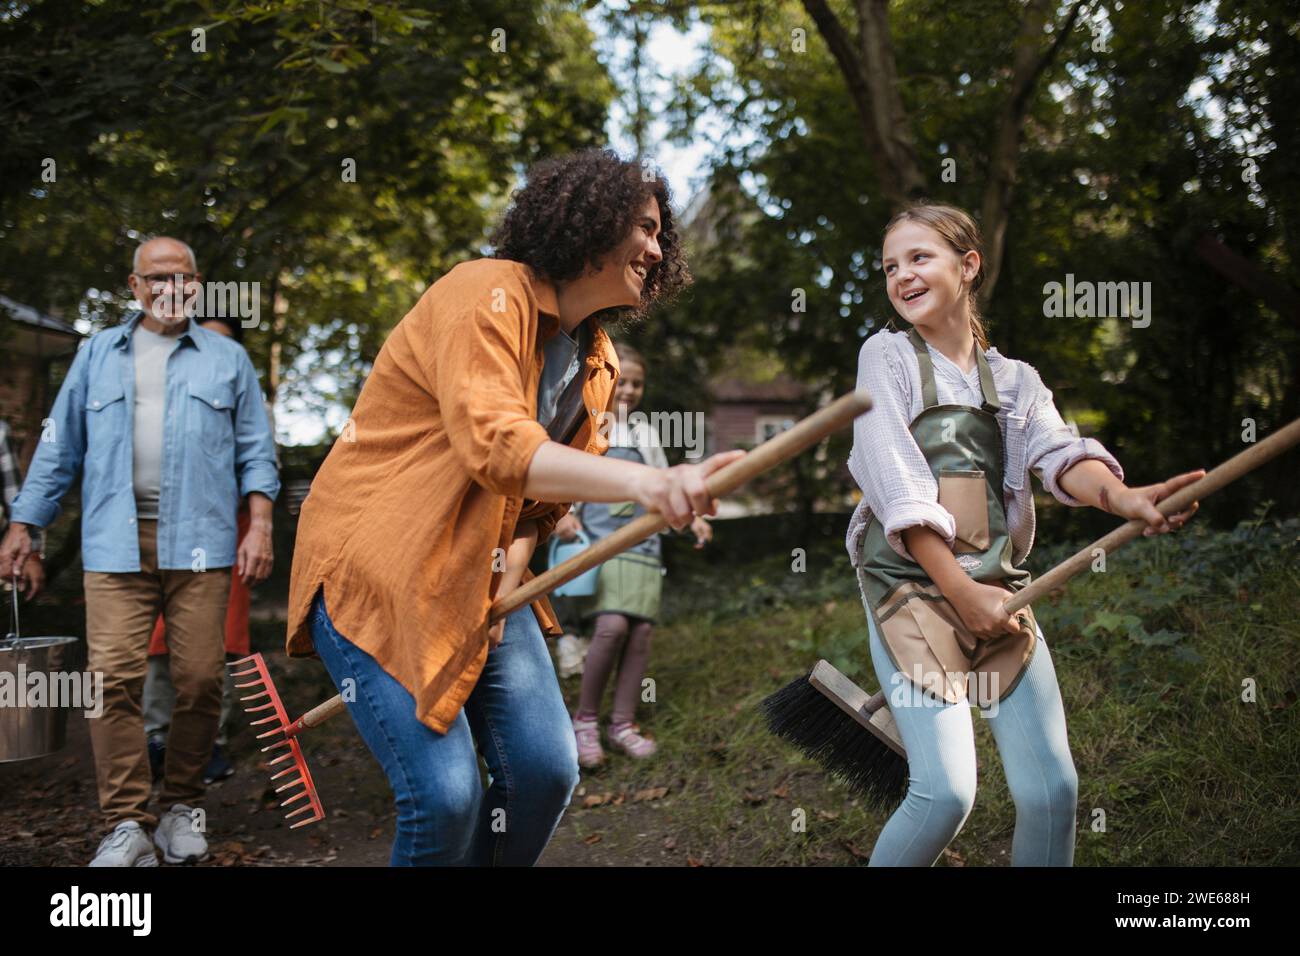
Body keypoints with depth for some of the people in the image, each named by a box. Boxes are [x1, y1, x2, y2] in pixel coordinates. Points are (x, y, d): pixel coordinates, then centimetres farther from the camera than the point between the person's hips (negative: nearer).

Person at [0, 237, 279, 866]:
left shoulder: (227, 359, 14)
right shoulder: (98, 355, 17)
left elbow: (255, 450, 12)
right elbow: (60, 447, 17)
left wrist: (259, 524, -1)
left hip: (199, 542, 0)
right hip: (116, 543, 1)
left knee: (200, 678, -4)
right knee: (114, 676, -8)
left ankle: (183, 808, 14)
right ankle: (127, 824, -2)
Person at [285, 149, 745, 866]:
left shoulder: (596, 359, 10)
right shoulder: (488, 295, -17)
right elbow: (494, 444, -34)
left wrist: (505, 589, -2)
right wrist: (645, 482, -47)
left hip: (481, 582, 8)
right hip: (375, 572, -8)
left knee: (546, 771, -5)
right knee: (446, 795, -17)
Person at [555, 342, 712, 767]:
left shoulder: (646, 434, 18)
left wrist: (692, 518, 14)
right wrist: (564, 513, -12)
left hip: (643, 544, 5)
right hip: (600, 541, -5)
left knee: (641, 630, -4)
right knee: (612, 625, -22)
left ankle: (623, 723, 8)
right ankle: (585, 718, -7)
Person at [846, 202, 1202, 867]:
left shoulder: (1016, 380, 16)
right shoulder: (887, 355, 5)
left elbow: (1059, 453, -5)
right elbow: (897, 485, -6)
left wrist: (1121, 497, -28)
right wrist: (962, 592, -13)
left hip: (999, 590, 4)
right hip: (910, 583, -4)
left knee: (1052, 788, -4)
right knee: (946, 790, -17)